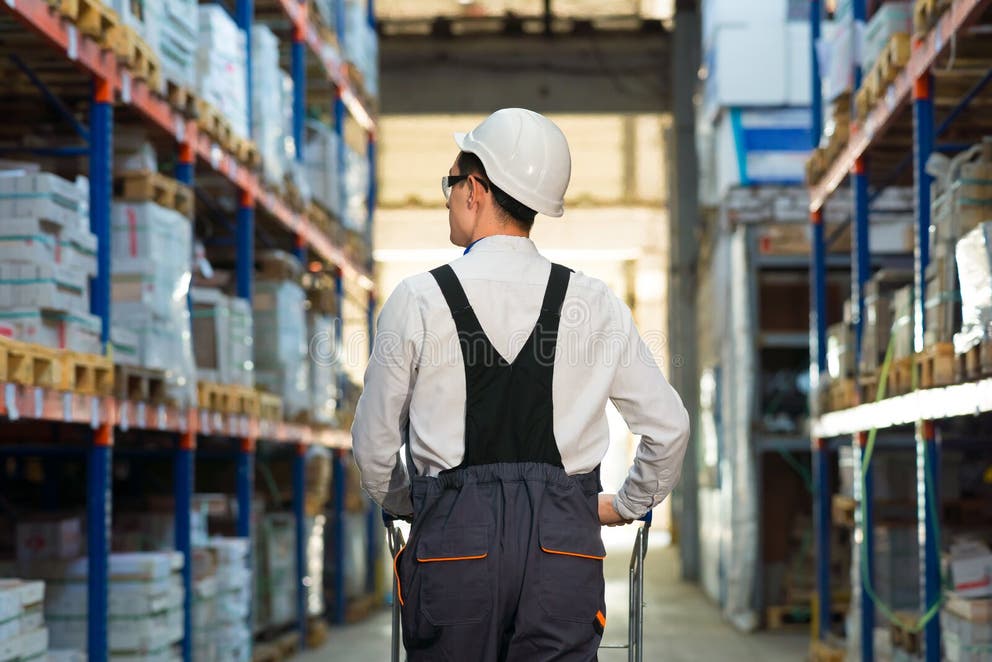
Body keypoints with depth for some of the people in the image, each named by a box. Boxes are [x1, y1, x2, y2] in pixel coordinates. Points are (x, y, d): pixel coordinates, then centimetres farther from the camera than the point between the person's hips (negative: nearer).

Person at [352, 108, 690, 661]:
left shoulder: (419, 299, -1)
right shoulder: (595, 303, 4)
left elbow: (374, 444, 6)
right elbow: (669, 426, 11)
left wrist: (407, 506, 26)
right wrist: (627, 505, 27)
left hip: (453, 540, -1)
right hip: (563, 543, 1)